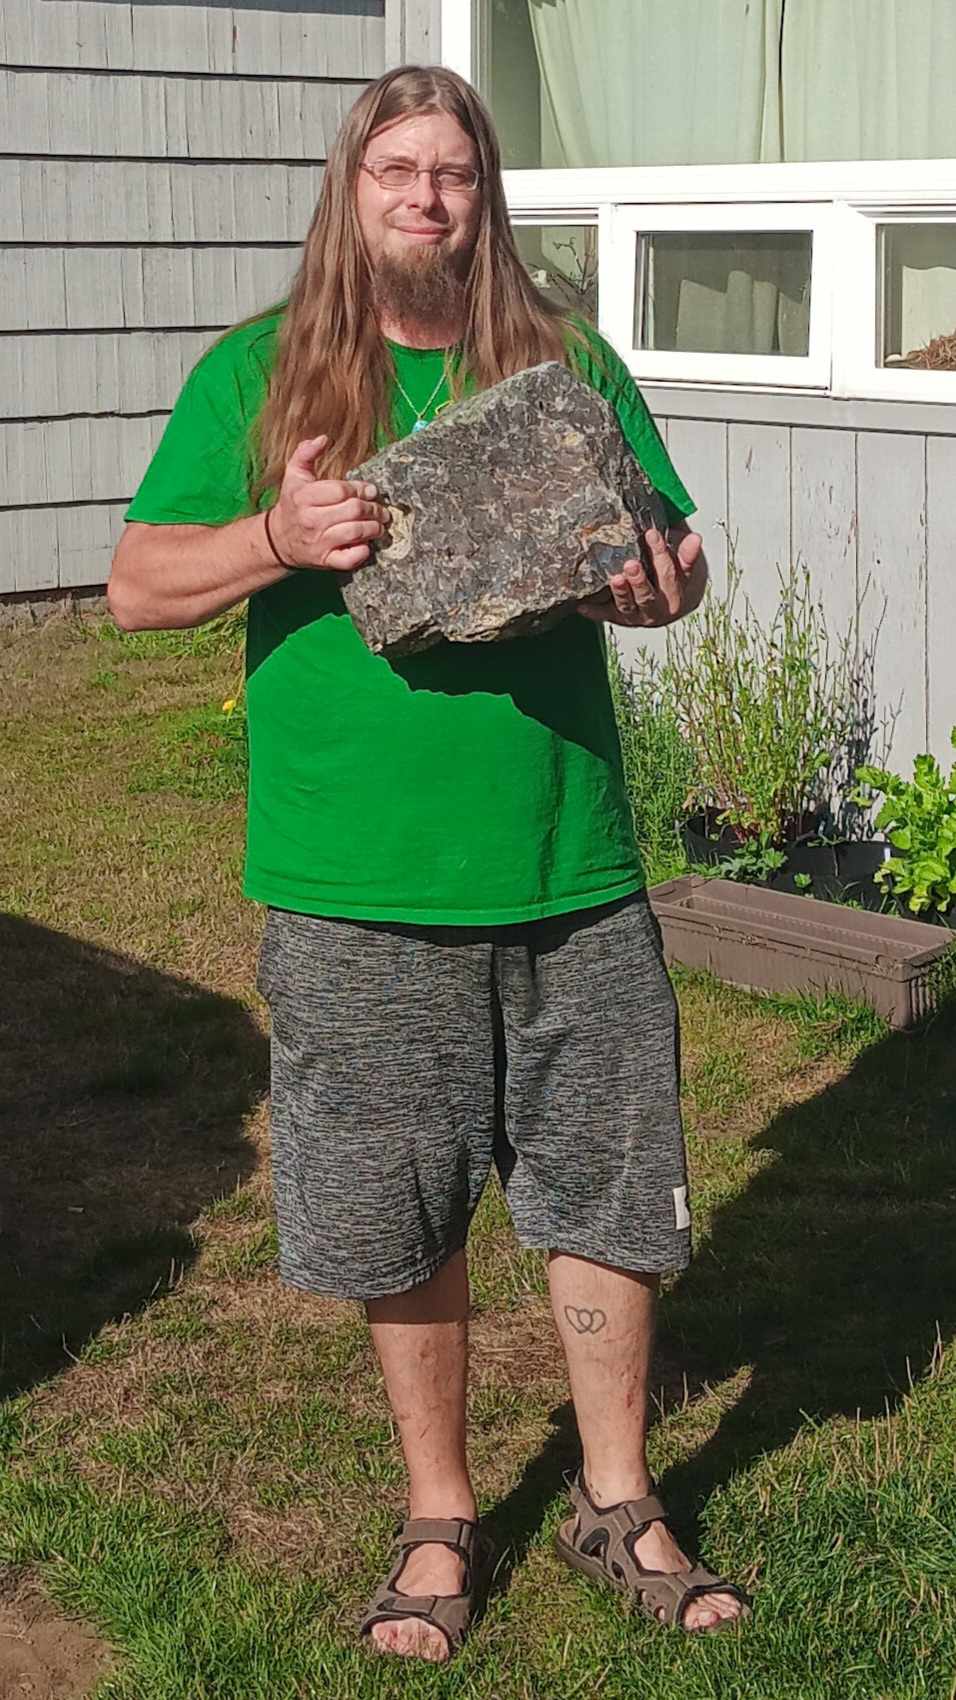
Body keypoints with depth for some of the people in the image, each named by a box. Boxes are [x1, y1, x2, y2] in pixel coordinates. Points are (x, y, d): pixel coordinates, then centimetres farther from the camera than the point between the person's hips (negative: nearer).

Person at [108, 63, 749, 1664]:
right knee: (398, 1220, 10)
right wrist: (276, 538, -20)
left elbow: (677, 554, 9)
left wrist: (659, 584, -16)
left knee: (603, 1191, 10)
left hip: (569, 872, 2)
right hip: (359, 889, -1)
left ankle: (617, 1503, 29)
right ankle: (440, 1514, 29)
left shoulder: (569, 363, 6)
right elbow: (138, 585, -1)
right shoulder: (256, 373, 2)